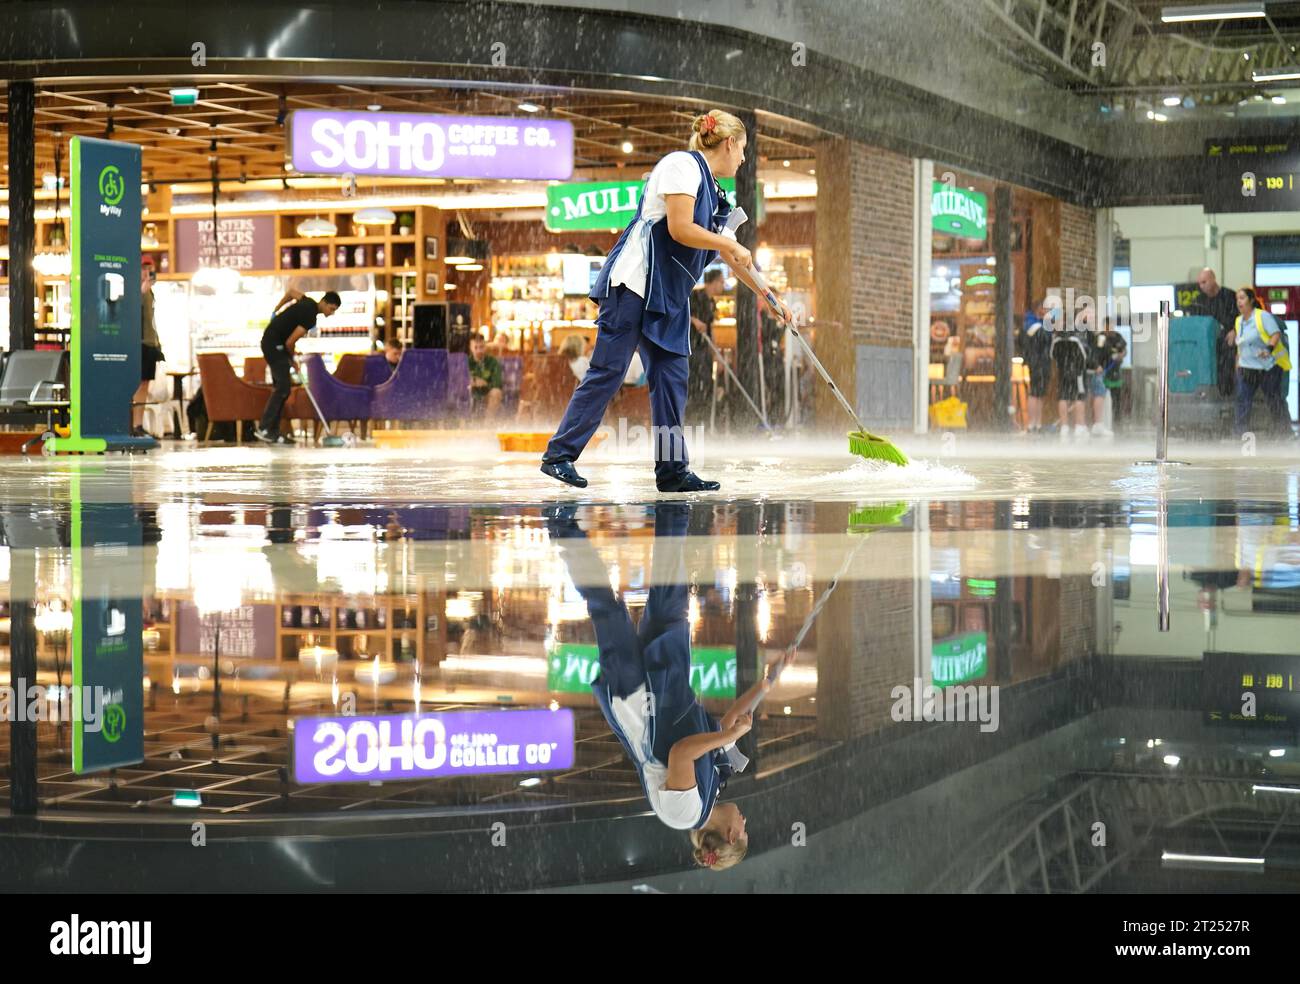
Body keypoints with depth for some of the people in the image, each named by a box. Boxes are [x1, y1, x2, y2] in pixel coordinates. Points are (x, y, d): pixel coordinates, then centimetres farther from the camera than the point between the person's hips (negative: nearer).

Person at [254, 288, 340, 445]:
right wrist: (292, 359, -2)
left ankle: (273, 431, 6)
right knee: (283, 387, -15)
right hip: (274, 344, -10)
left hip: (271, 342, 10)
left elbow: (292, 291, 24)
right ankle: (264, 429, -17)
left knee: (282, 388, 7)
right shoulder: (310, 317, -22)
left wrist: (278, 309, 28)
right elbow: (290, 342, -21)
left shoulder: (309, 303, 5)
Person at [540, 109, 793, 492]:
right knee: (608, 370, -10)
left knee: (671, 378, 5)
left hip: (668, 295, 9)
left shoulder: (713, 192, 21)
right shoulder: (683, 164, -6)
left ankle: (672, 470, 7)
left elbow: (732, 257, 28)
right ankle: (559, 454, -7)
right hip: (635, 281, -9)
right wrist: (729, 244, -3)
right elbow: (679, 229, -16)